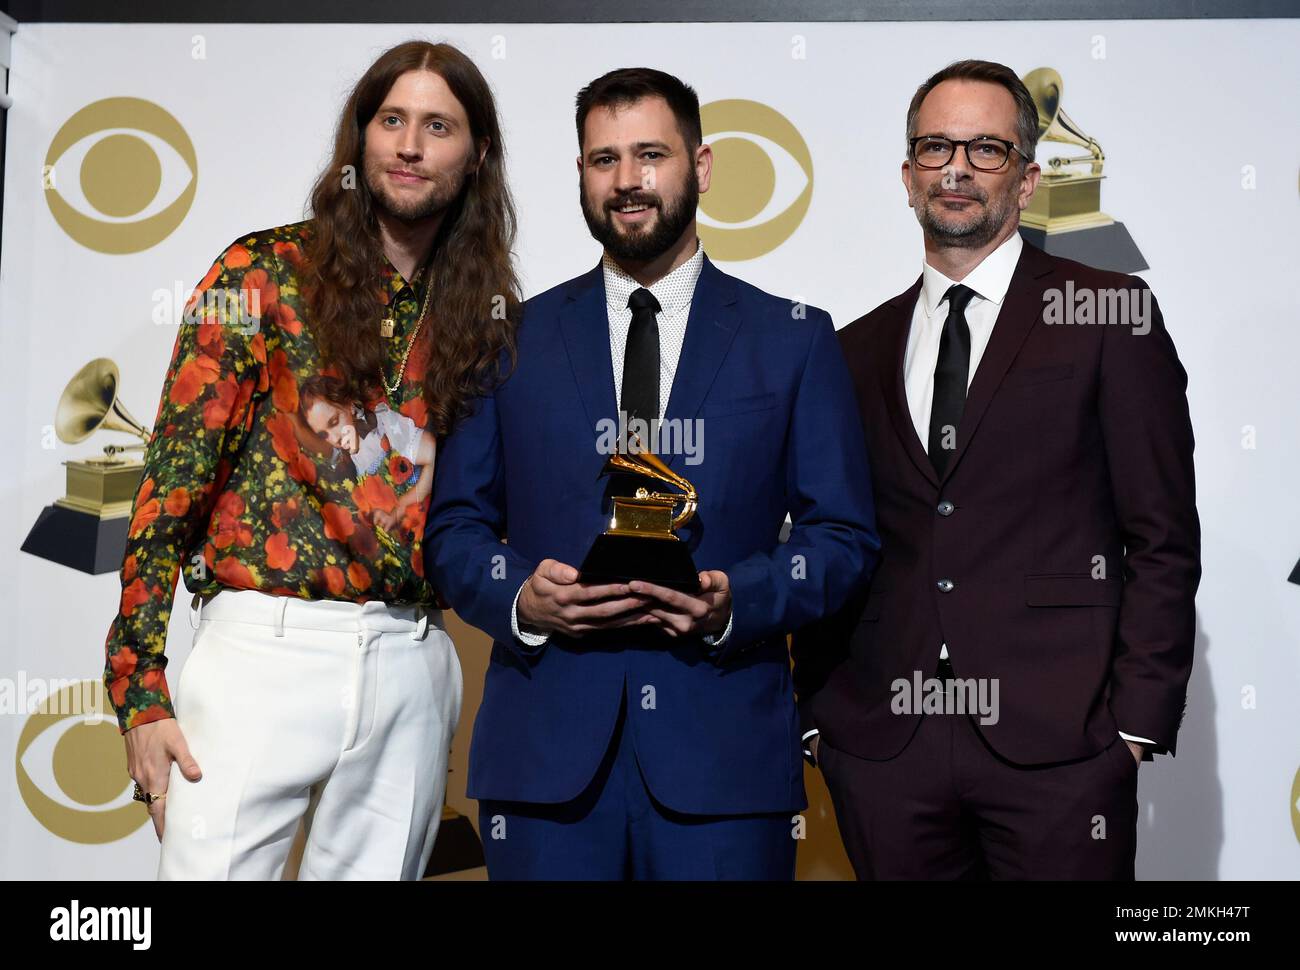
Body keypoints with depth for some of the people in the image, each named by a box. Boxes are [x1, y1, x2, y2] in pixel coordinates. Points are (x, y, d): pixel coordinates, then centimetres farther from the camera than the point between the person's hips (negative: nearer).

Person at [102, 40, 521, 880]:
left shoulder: (490, 316, 9)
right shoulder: (263, 274, -1)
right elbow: (175, 474, -4)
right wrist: (140, 689, -9)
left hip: (413, 662, 3)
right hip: (266, 645, -3)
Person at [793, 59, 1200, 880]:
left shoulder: (1110, 316, 2)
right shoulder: (857, 350, 12)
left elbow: (1163, 541, -1)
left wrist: (1138, 721, -7)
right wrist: (816, 711, 7)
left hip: (1056, 745, -3)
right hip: (883, 749, 3)